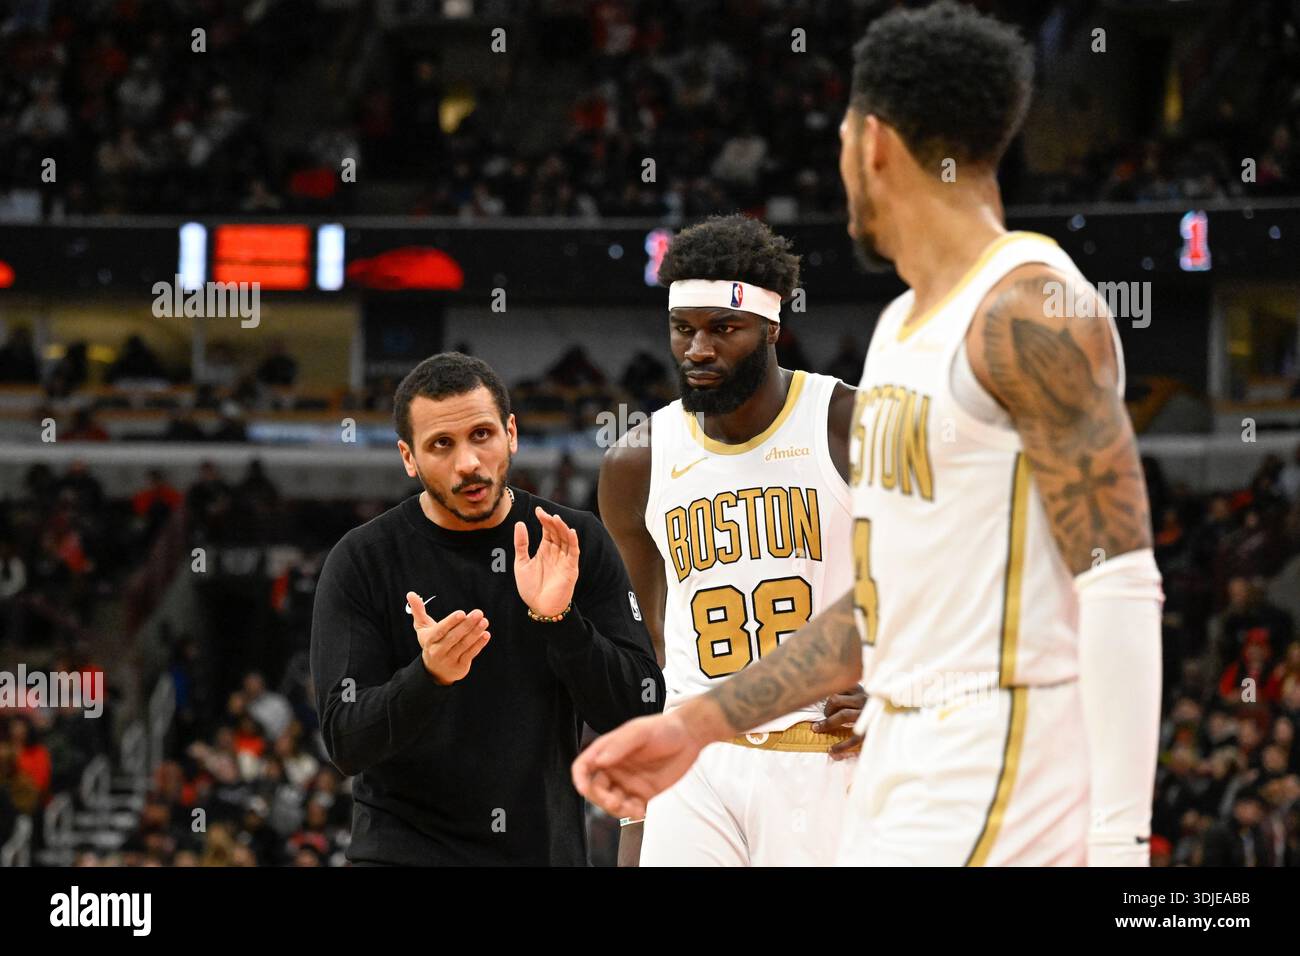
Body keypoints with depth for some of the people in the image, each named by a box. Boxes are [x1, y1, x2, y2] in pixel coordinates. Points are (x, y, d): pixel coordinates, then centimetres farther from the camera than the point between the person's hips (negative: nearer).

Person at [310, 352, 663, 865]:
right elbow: (346, 744, -10)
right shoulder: (360, 562, -6)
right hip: (404, 850, -2)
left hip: (547, 848, 2)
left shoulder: (579, 545, 0)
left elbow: (639, 710, -5)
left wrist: (558, 619, -19)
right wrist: (429, 676, -26)